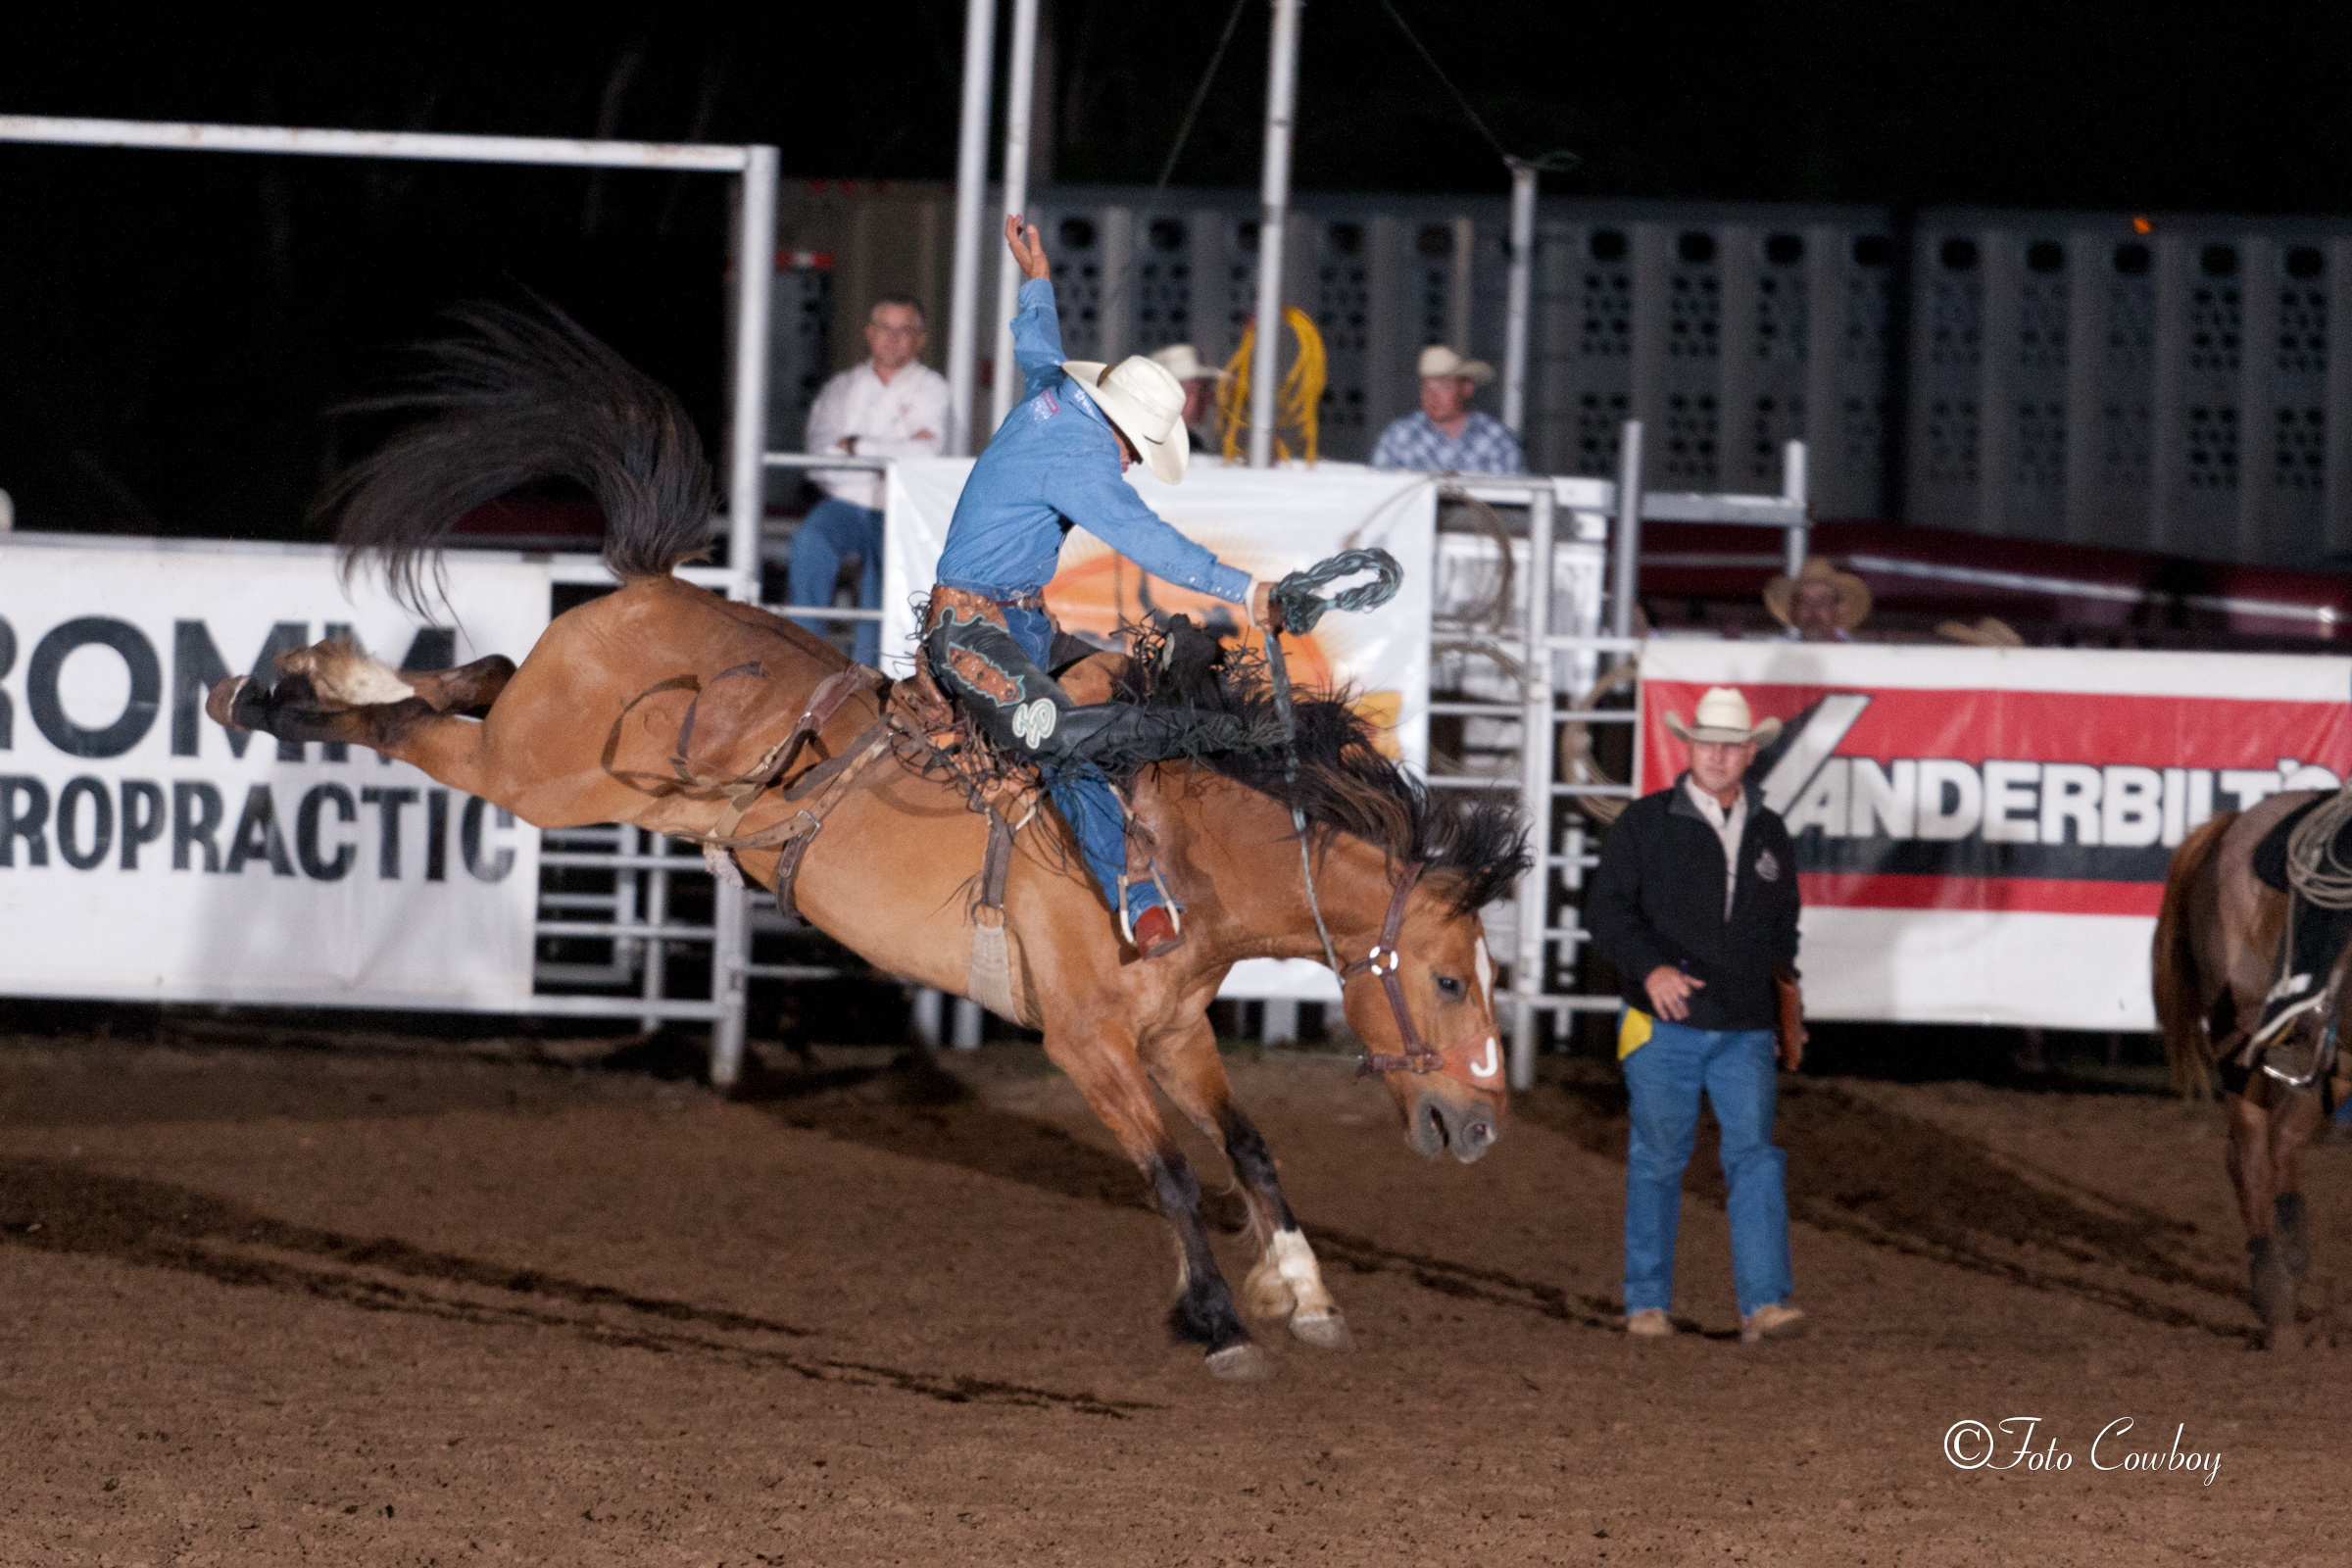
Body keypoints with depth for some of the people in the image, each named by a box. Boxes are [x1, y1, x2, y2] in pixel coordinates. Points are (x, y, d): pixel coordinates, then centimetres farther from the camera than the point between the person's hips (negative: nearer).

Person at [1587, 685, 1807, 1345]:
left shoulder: (1769, 834, 13)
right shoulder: (1645, 824, 1)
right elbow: (1607, 910, -6)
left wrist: (1788, 1002, 17)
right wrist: (1650, 968, -21)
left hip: (1746, 1032, 2)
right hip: (1663, 1025, -2)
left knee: (1755, 1158, -8)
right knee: (1658, 1161, 4)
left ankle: (1764, 1303, -13)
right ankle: (1647, 1303, 14)